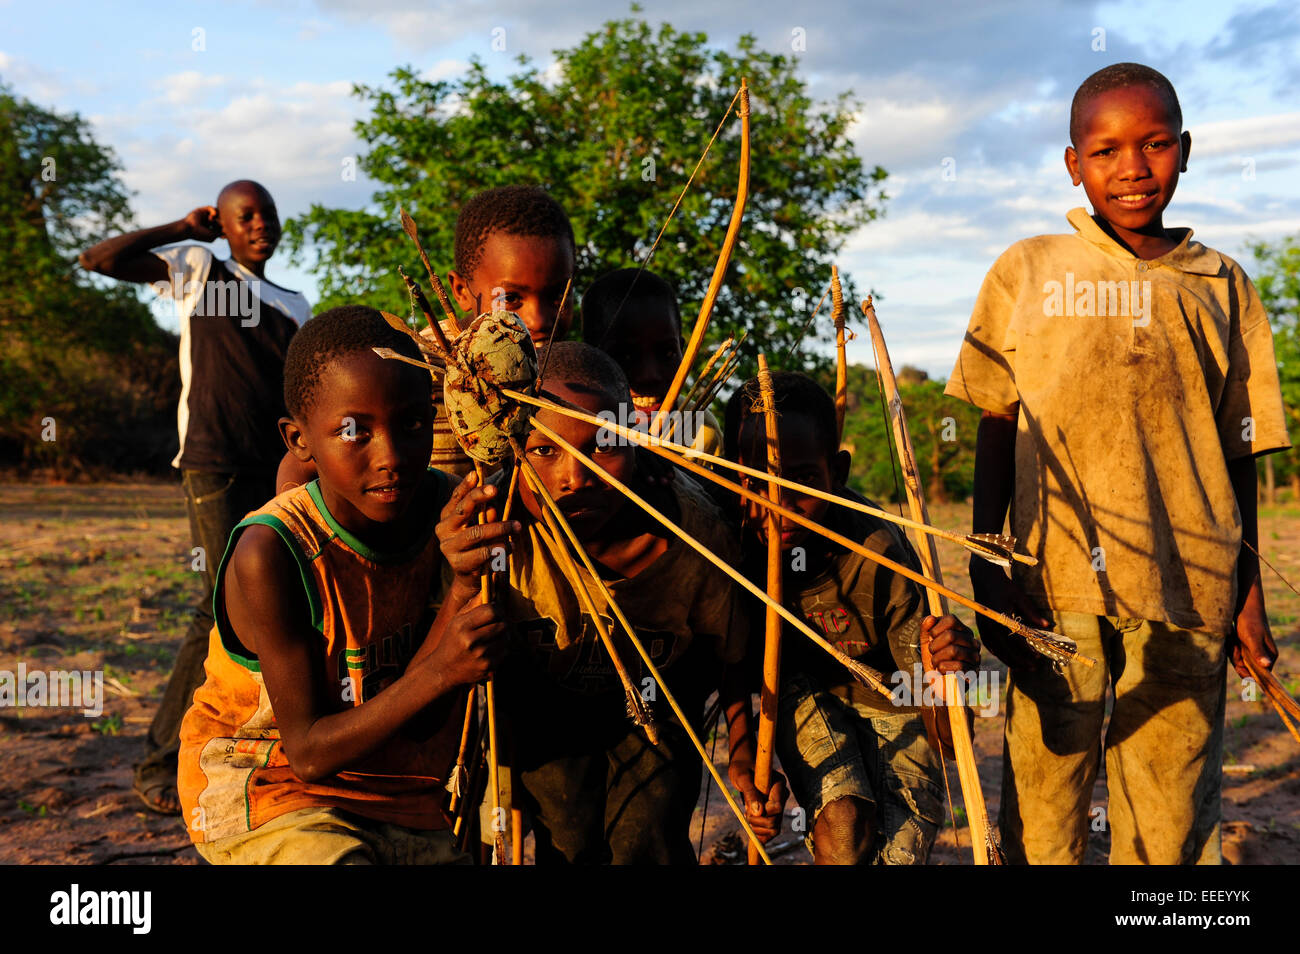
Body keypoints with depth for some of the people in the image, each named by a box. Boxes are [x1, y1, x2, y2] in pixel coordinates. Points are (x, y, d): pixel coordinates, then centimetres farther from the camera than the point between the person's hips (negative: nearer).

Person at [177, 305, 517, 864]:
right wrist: (440, 671, -33)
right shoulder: (272, 552, -24)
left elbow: (420, 723, -13)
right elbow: (309, 753, -20)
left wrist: (464, 591, -29)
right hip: (267, 794, -5)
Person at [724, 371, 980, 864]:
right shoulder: (732, 533, -25)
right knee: (844, 823, -23)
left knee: (897, 855, -18)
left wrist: (948, 678, -51)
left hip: (890, 702, -1)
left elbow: (949, 737, -29)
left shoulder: (878, 560, -32)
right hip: (804, 693, 1)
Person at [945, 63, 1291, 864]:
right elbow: (997, 428, 9)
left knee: (1173, 818, 5)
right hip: (1057, 581, -1)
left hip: (1188, 587, 1)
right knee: (1043, 801, 2)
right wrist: (984, 562, 4)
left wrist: (1249, 589, 11)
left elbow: (1239, 450, 12)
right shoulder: (1028, 272, 7)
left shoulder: (1221, 287, 10)